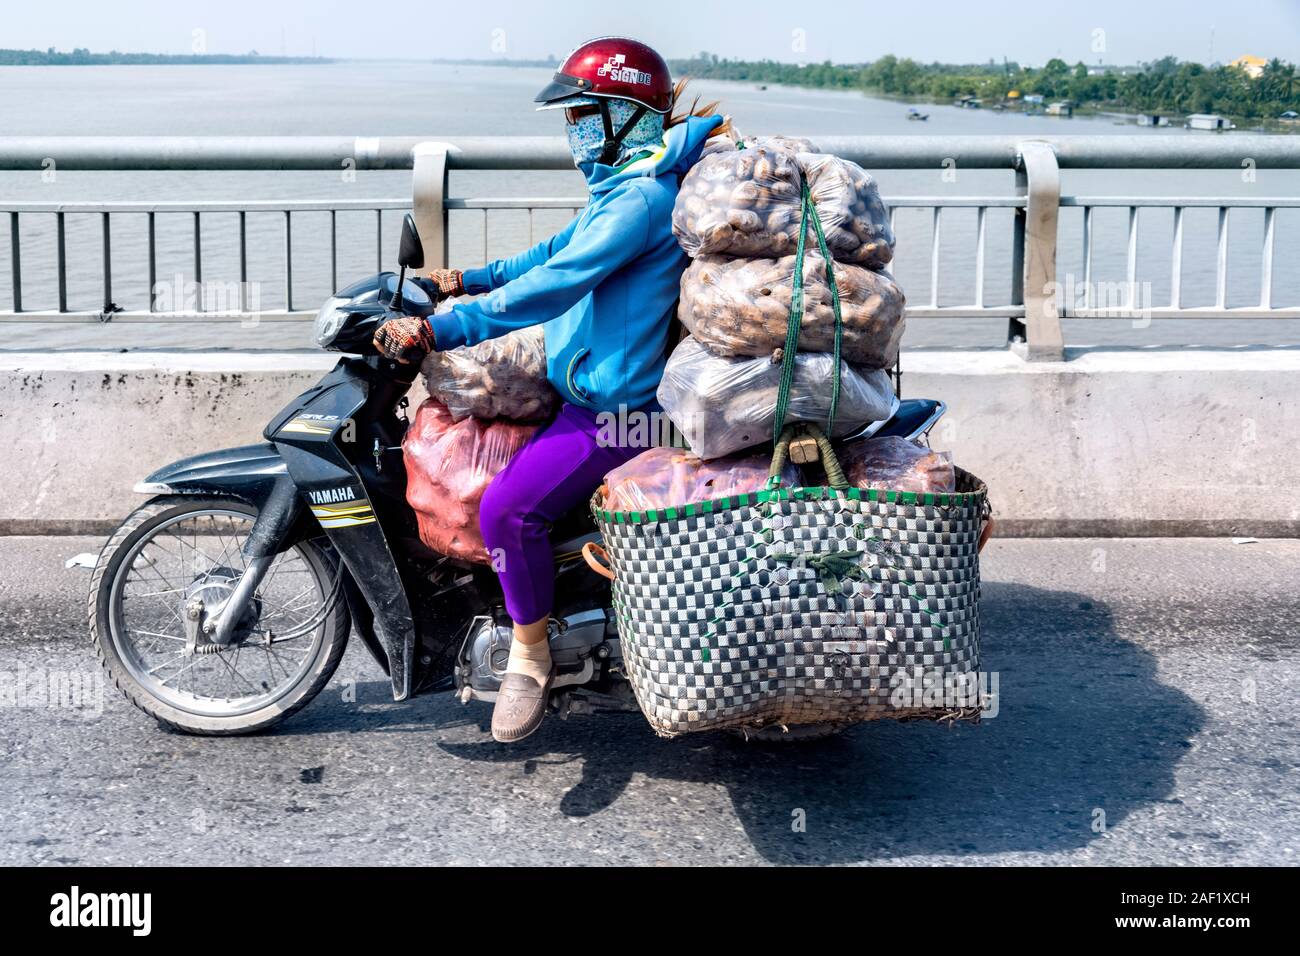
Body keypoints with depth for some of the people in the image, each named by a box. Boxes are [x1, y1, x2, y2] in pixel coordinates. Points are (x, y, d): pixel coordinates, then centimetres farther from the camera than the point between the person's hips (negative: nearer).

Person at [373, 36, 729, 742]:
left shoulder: (641, 197, -19)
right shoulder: (624, 186, 14)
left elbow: (554, 285, -28)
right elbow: (557, 252, 26)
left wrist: (439, 330, -29)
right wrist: (472, 279, 16)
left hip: (614, 405, -11)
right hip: (582, 385, 11)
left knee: (508, 509, -26)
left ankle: (529, 657, -7)